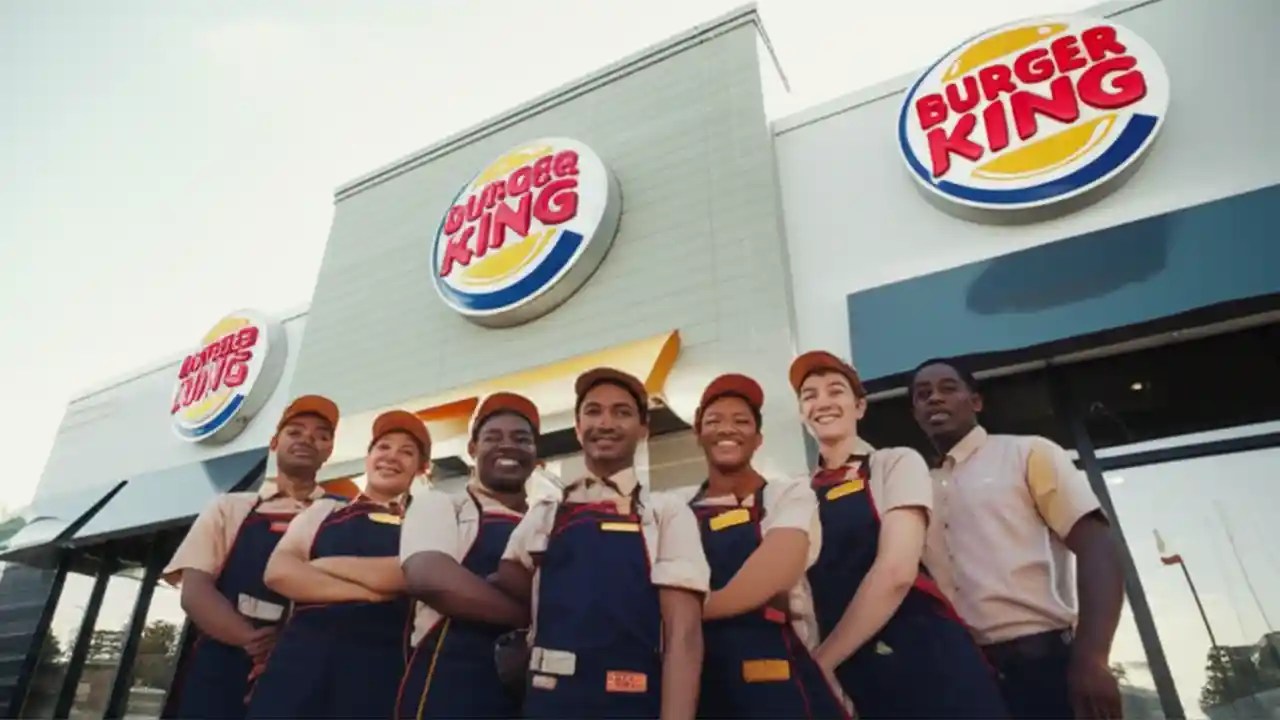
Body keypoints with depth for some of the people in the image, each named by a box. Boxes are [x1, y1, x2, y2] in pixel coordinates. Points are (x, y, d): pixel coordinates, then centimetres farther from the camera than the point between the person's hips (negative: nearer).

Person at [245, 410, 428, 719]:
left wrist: (323, 565, -2)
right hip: (302, 655, 2)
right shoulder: (324, 511, 16)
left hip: (378, 666, -2)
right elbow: (278, 572, 0)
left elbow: (407, 575, -12)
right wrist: (368, 589, -9)